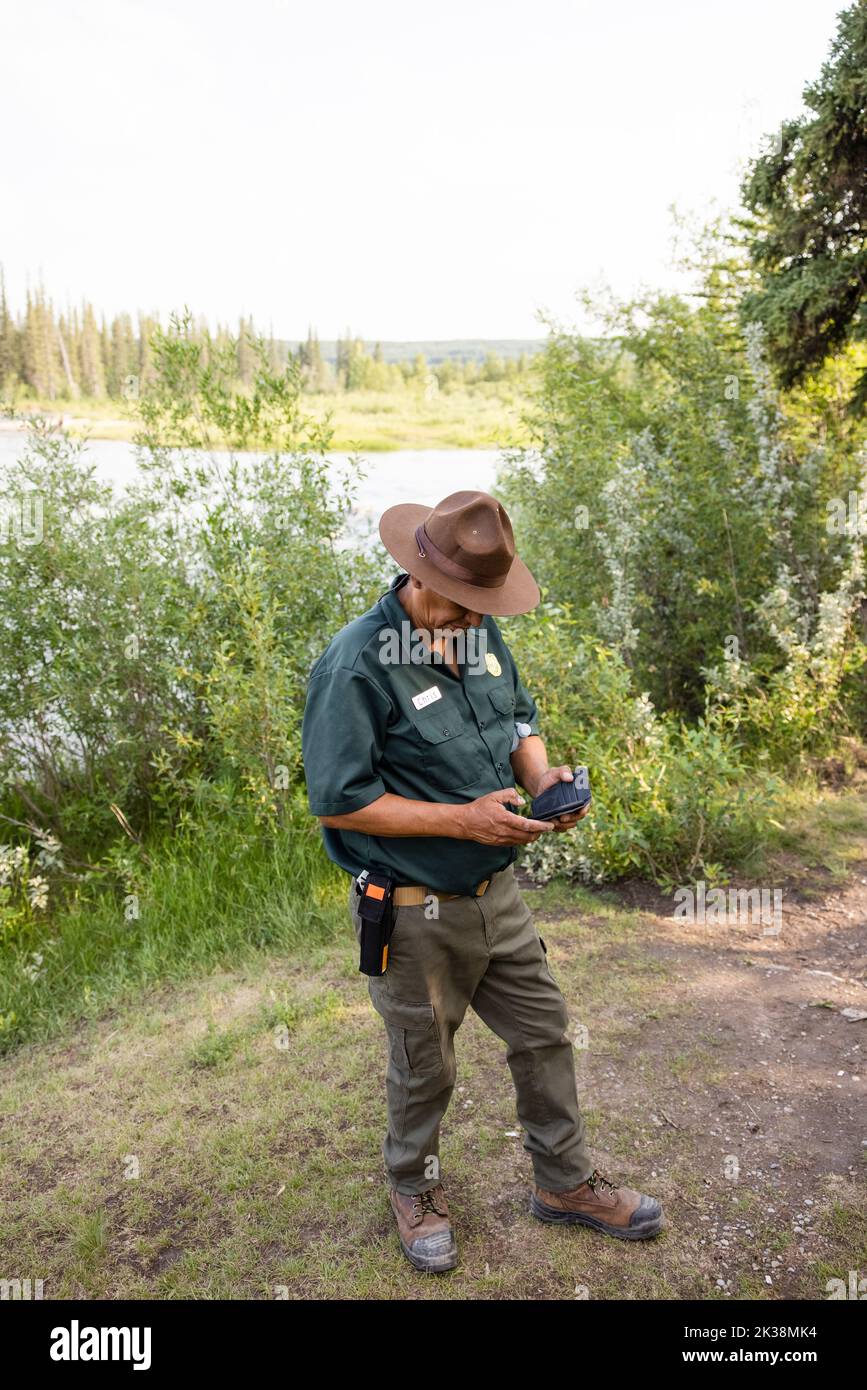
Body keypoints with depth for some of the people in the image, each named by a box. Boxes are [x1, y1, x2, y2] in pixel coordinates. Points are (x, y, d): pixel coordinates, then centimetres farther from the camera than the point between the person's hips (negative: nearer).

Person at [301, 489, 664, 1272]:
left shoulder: (481, 631, -1)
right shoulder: (357, 666, -24)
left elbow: (519, 717, 13)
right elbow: (337, 801, -23)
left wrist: (540, 773, -9)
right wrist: (465, 820, -26)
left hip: (497, 893, 7)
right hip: (415, 915, -6)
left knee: (544, 1034, 20)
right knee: (424, 1069, 16)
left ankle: (567, 1183, 43)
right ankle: (415, 1191, 45)